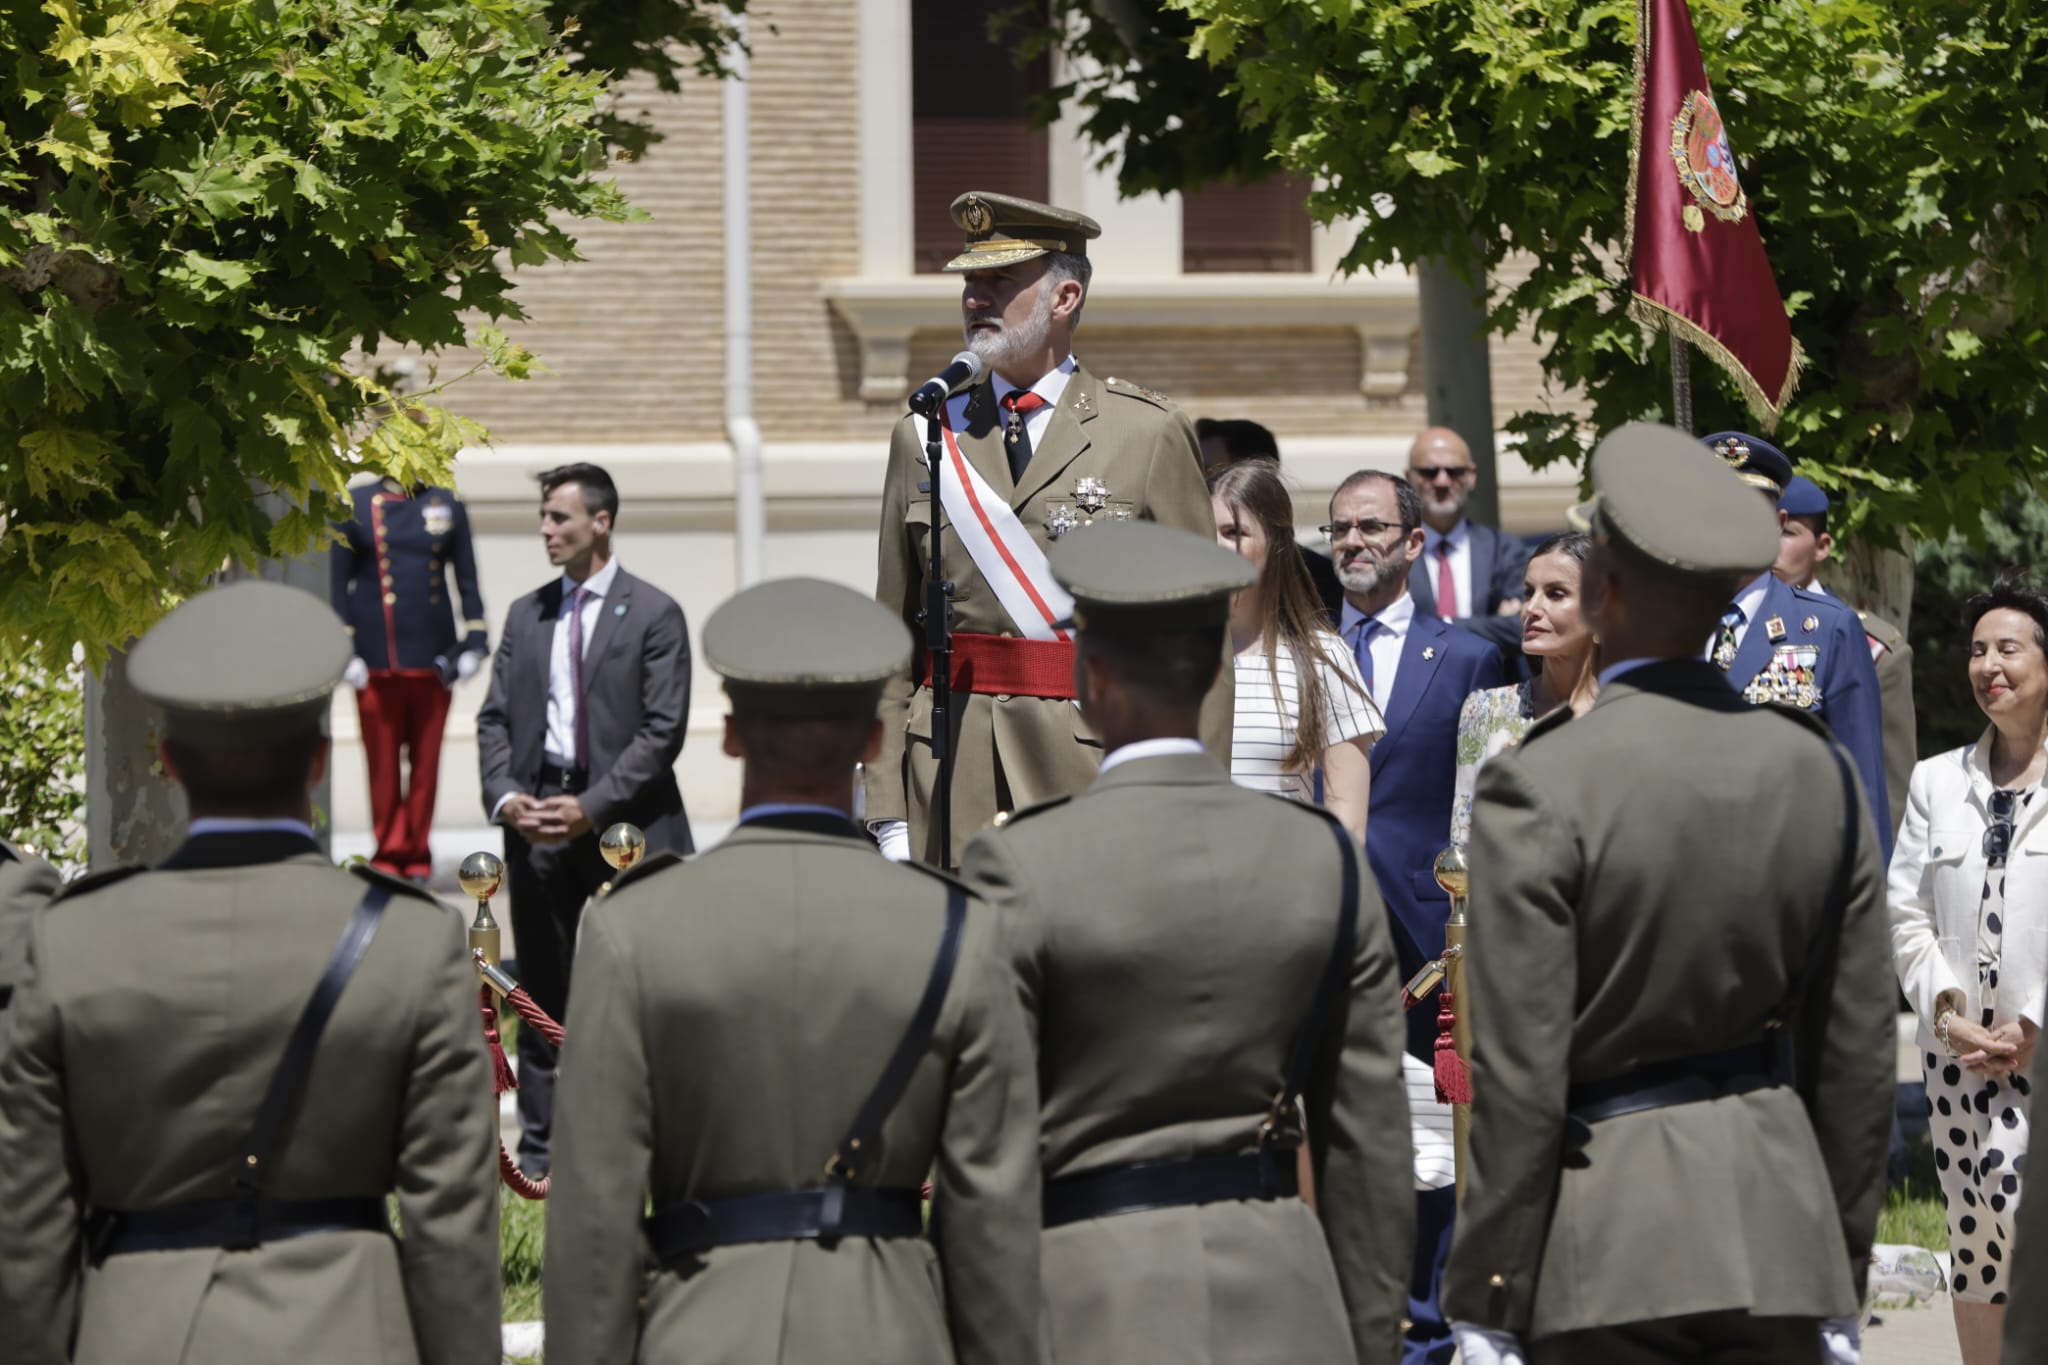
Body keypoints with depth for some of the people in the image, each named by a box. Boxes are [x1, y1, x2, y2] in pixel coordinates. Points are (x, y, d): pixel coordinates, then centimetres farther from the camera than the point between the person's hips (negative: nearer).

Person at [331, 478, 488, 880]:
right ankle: (389, 857, 10)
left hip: (433, 661, 2)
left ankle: (418, 856, 12)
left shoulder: (448, 505, 6)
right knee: (384, 766, 2)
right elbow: (338, 584, 2)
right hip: (377, 664, -2)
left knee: (426, 764, 5)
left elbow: (467, 580, 9)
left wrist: (473, 643, 1)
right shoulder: (356, 506, 2)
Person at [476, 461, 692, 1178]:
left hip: (624, 828, -4)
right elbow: (495, 718, 14)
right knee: (543, 997, 6)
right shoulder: (525, 615, 15)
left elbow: (662, 729, -7)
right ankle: (539, 1150, 11)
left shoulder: (654, 614, -1)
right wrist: (504, 795, -4)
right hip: (536, 824, 4)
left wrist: (593, 807, -14)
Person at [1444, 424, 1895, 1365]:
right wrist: (1842, 1285, 17)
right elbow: (1860, 1051, 8)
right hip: (1778, 1233, 5)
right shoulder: (1817, 771, 4)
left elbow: (1519, 1077, -13)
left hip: (1603, 1249, -4)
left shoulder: (1540, 790, -12)